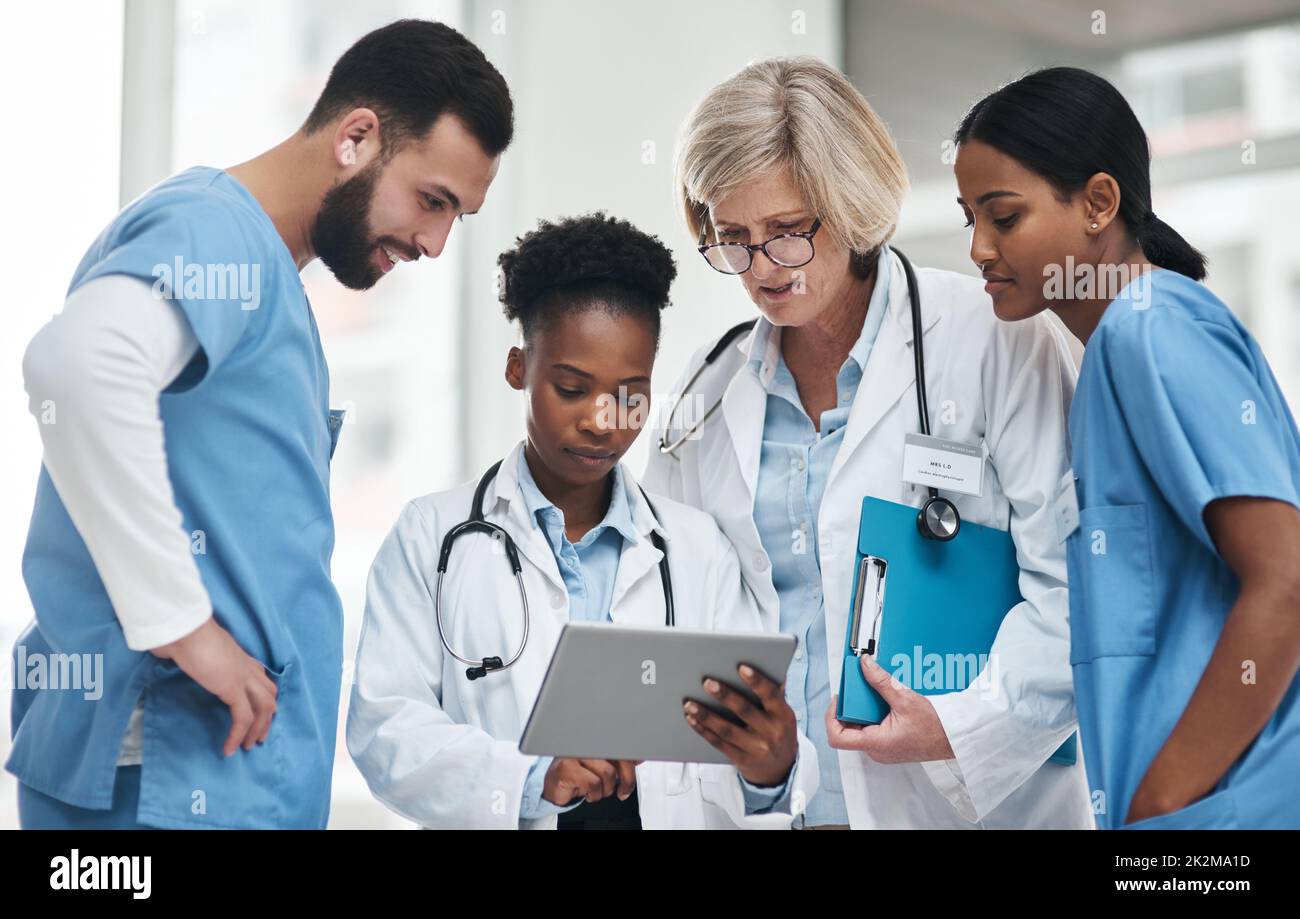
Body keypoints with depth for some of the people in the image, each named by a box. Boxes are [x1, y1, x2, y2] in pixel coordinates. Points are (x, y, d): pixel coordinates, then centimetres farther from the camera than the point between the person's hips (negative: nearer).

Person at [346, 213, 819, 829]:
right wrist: (532, 780, -16)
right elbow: (383, 727, -2)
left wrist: (771, 769, -15)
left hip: (673, 816, 2)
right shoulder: (432, 538, 8)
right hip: (507, 823, -1)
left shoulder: (698, 549, 13)